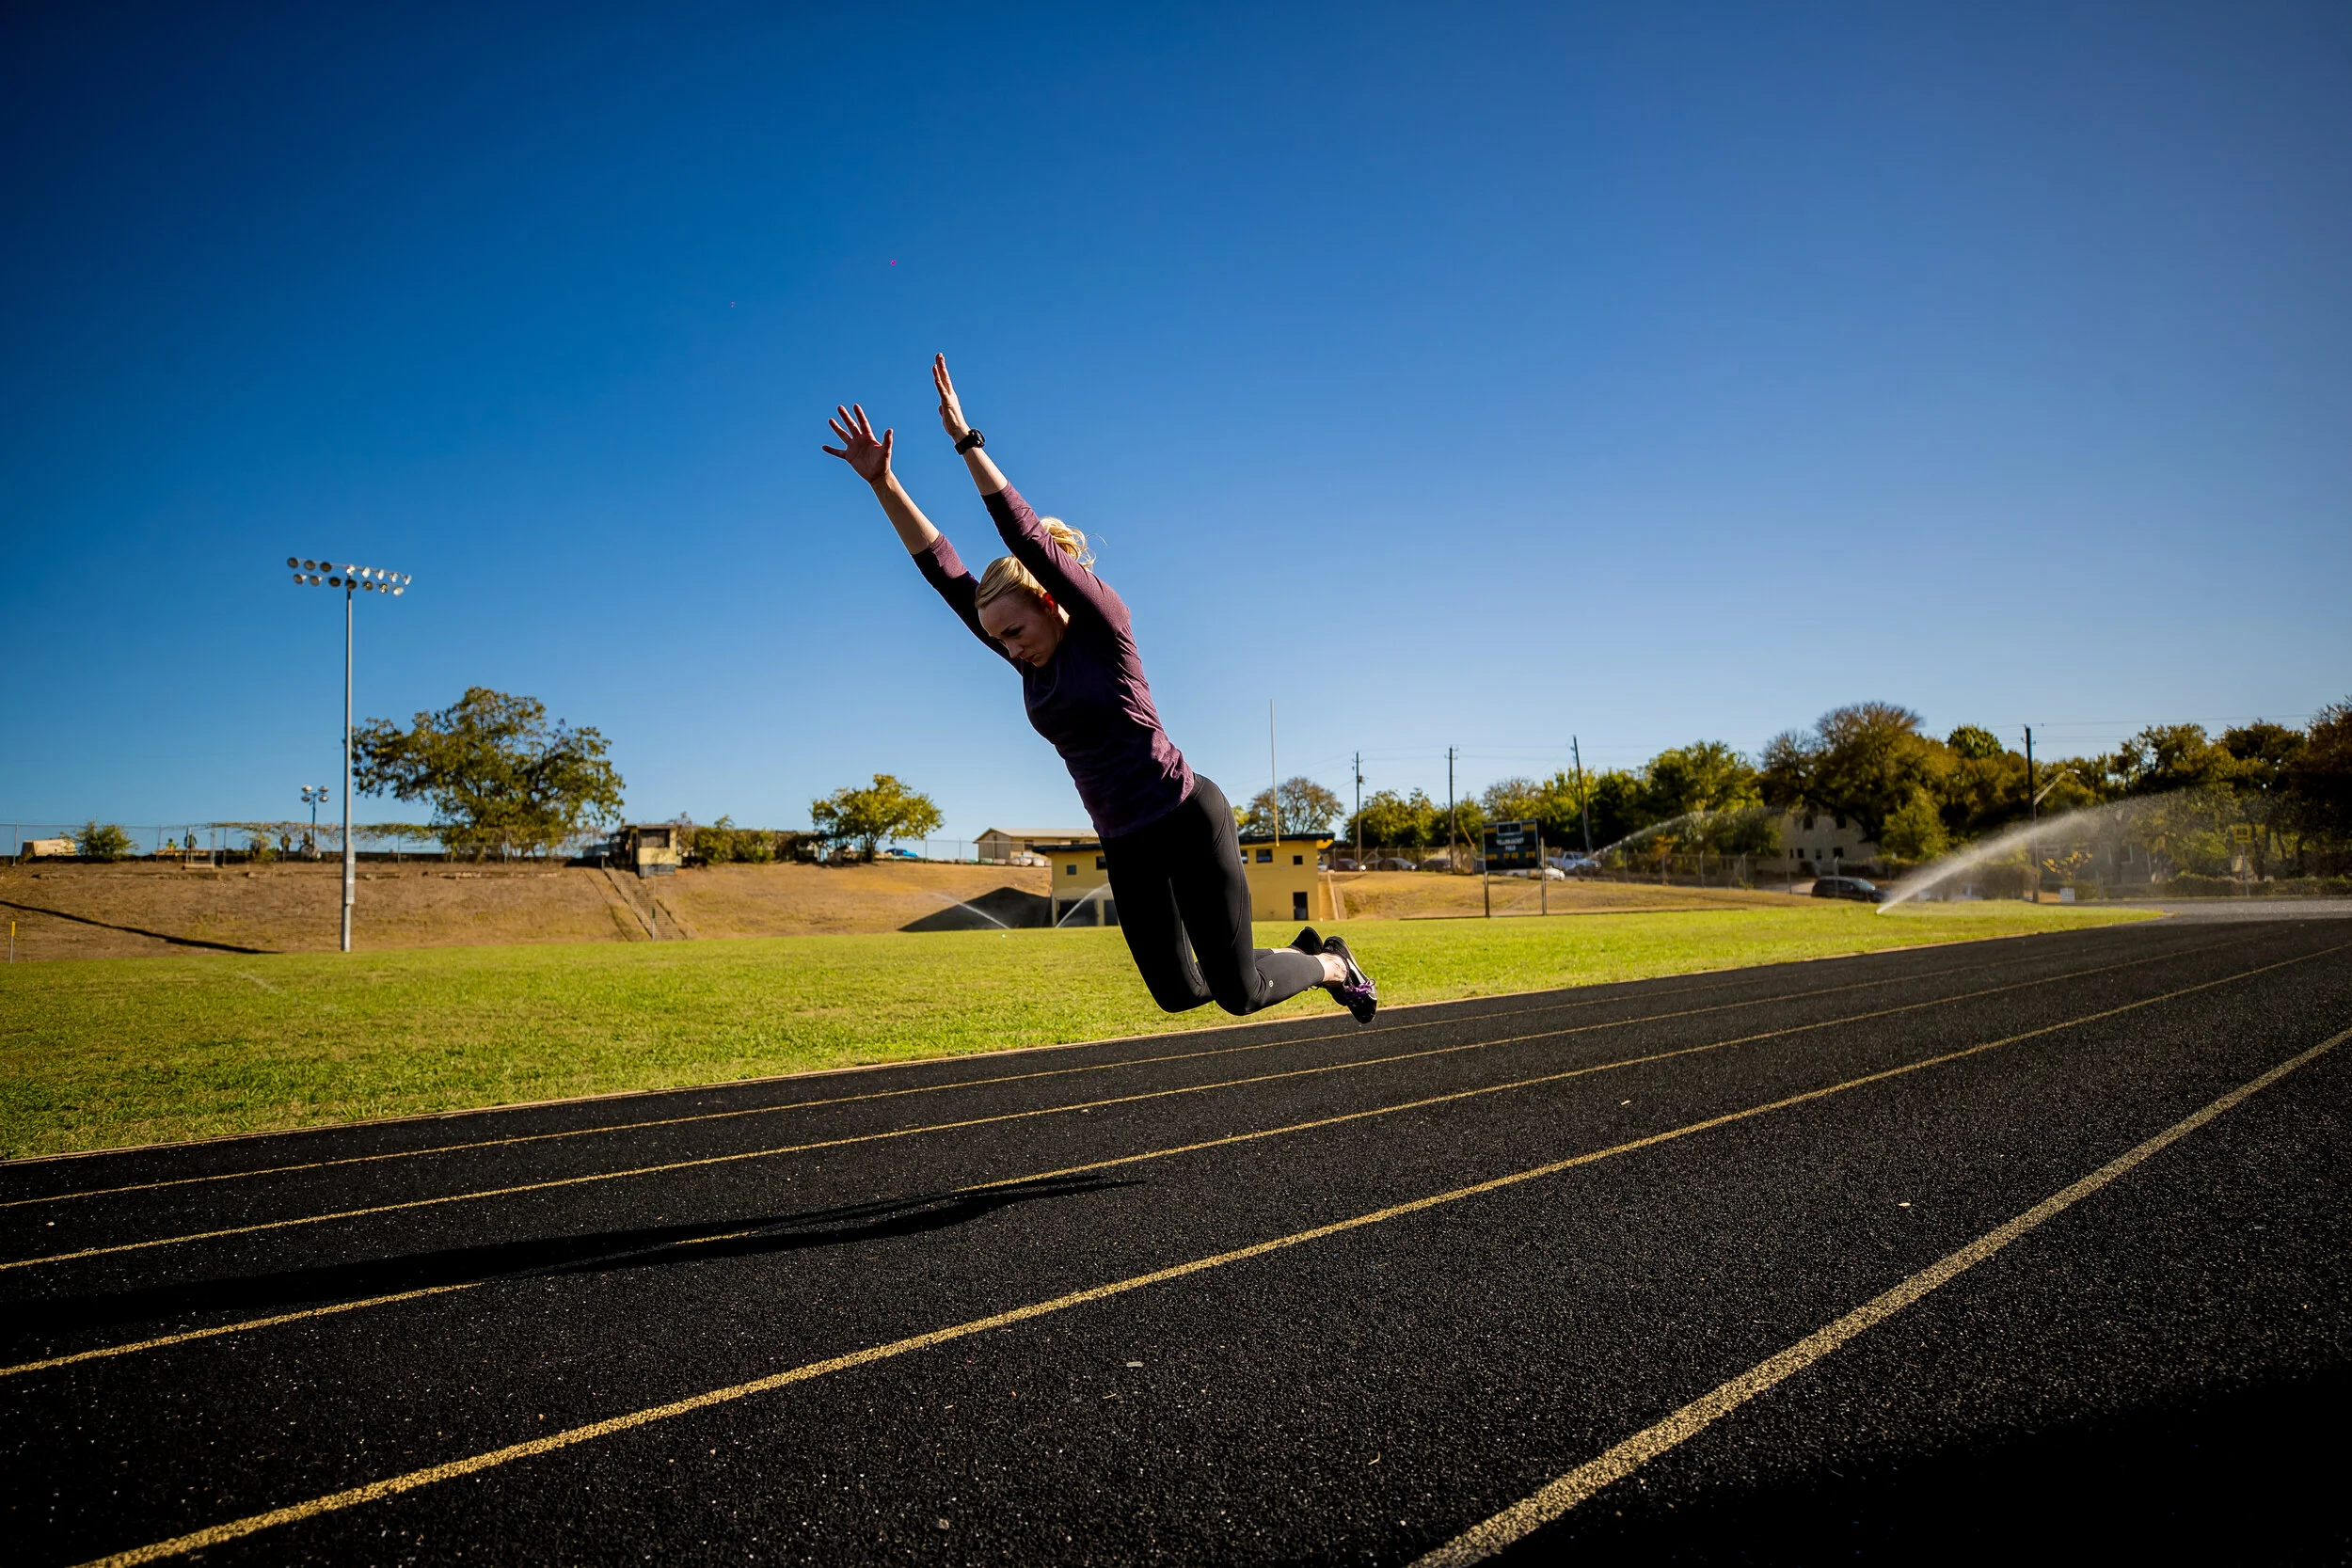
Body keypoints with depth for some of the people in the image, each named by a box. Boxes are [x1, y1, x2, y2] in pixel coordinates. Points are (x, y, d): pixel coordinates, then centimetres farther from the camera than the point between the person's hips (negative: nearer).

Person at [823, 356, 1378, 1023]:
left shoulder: (1104, 624, -12)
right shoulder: (1031, 658, 4)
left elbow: (1030, 540, -24)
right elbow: (946, 574, 0)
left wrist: (967, 442, -27)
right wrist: (882, 482, -6)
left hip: (1188, 821, -7)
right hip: (1125, 847, 7)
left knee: (1238, 993, -2)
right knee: (1177, 994, 11)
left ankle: (1330, 964, 28)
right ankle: (1301, 952, 34)